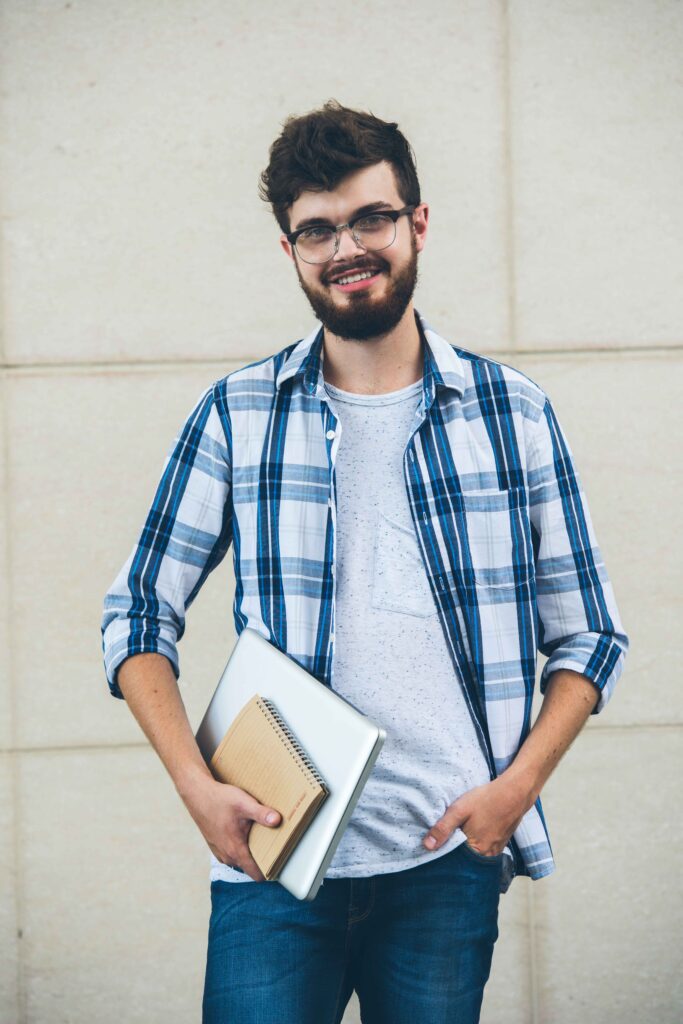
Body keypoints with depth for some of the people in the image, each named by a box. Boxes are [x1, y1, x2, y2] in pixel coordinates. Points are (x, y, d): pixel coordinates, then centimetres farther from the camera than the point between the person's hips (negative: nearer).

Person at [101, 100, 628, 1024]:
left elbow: (589, 637, 9)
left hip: (448, 860, 1)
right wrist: (197, 786, -6)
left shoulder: (511, 413, 5)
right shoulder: (236, 416, 5)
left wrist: (515, 788, -5)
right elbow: (139, 616, 7)